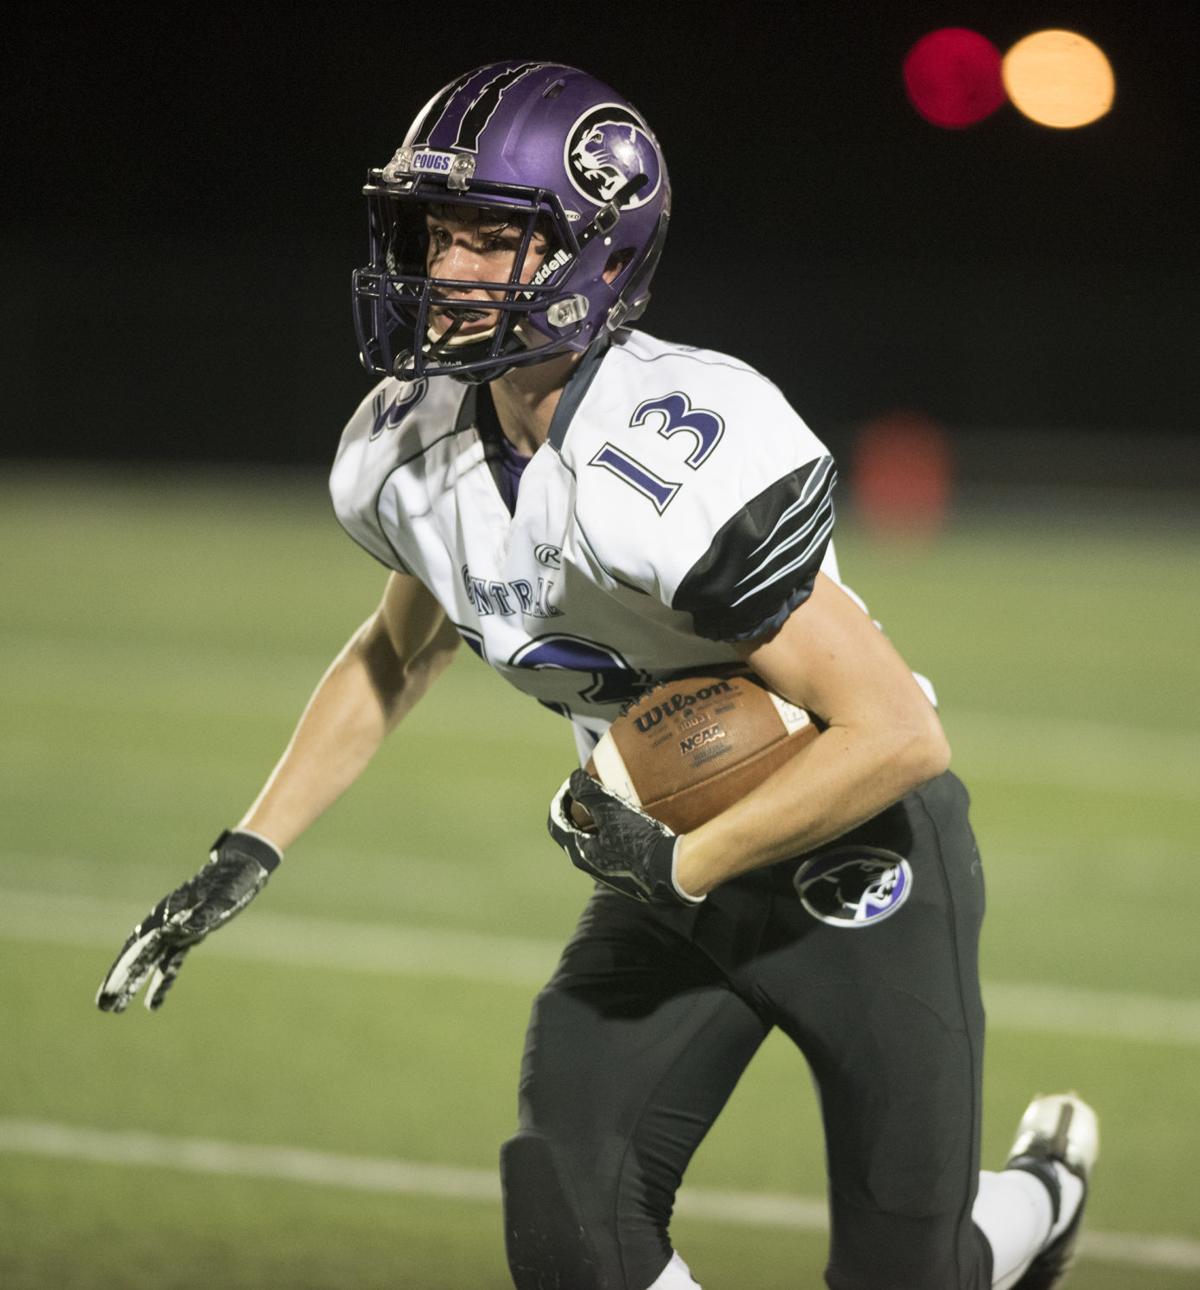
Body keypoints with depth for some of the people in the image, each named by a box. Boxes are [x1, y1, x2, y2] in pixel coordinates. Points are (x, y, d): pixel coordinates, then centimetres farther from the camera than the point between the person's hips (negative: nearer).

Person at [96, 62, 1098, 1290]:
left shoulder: (674, 466, -33)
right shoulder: (414, 453, -9)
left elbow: (895, 736, -31)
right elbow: (396, 649, 14)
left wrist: (677, 865, -25)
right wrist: (245, 855, 7)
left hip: (853, 855, -6)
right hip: (671, 870, 6)